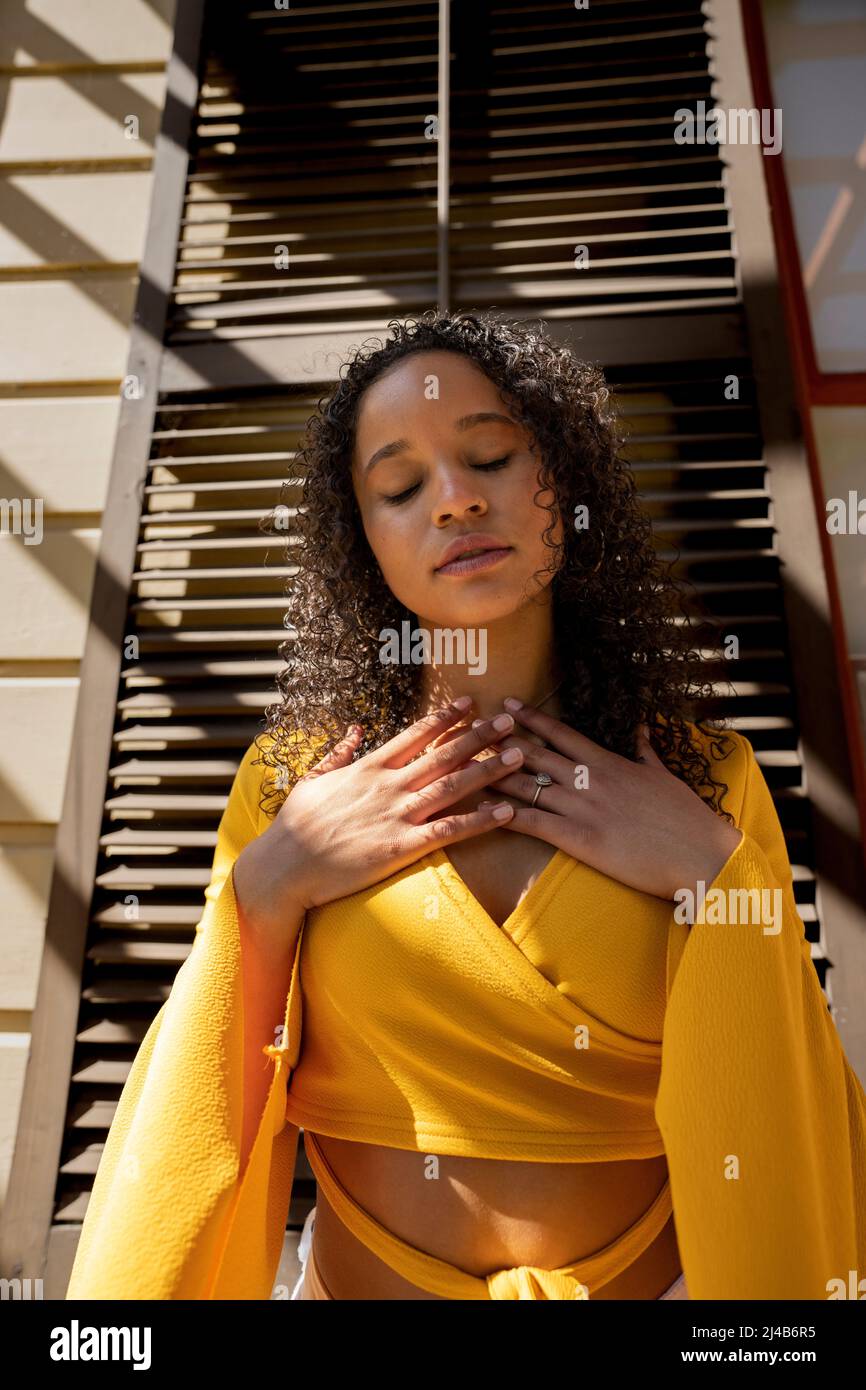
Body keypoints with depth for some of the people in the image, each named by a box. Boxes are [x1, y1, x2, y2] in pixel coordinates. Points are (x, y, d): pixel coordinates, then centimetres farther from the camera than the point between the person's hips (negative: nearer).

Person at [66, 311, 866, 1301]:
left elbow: (777, 1134, -10)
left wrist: (717, 877, -23)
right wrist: (267, 888, -23)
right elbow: (207, 1125, -8)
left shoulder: (710, 779, -12)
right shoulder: (290, 773, -13)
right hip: (360, 1274, 1)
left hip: (651, 1275, 0)